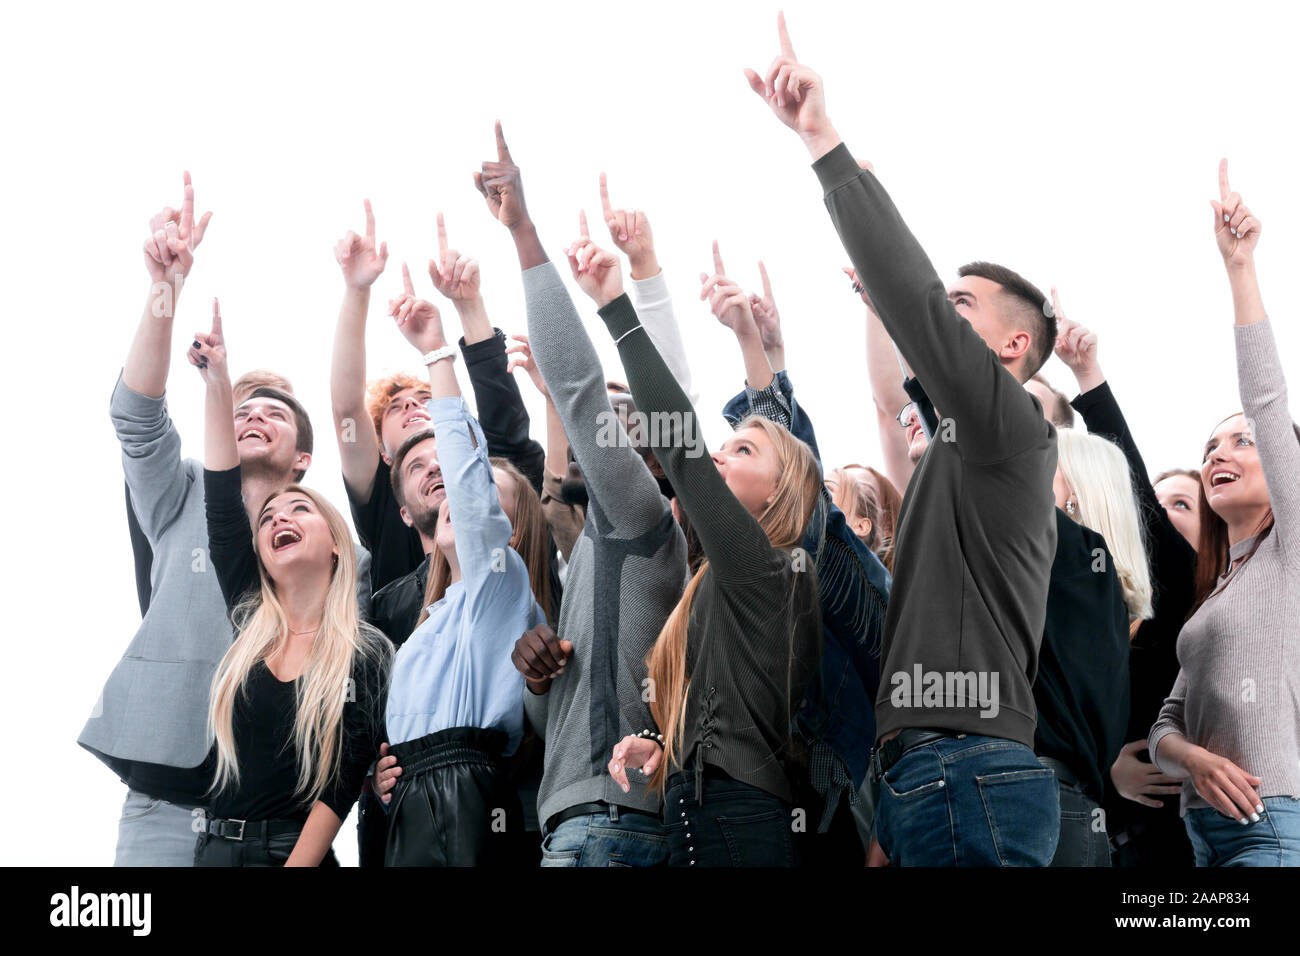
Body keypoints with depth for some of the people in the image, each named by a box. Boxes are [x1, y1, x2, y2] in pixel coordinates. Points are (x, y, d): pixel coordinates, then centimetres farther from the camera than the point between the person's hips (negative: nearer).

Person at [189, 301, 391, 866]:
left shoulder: (367, 656, -2)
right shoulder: (250, 624, 9)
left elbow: (342, 784, -9)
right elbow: (222, 508, 2)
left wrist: (297, 863, -19)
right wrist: (217, 383, -4)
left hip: (298, 852, -4)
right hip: (213, 846, 4)